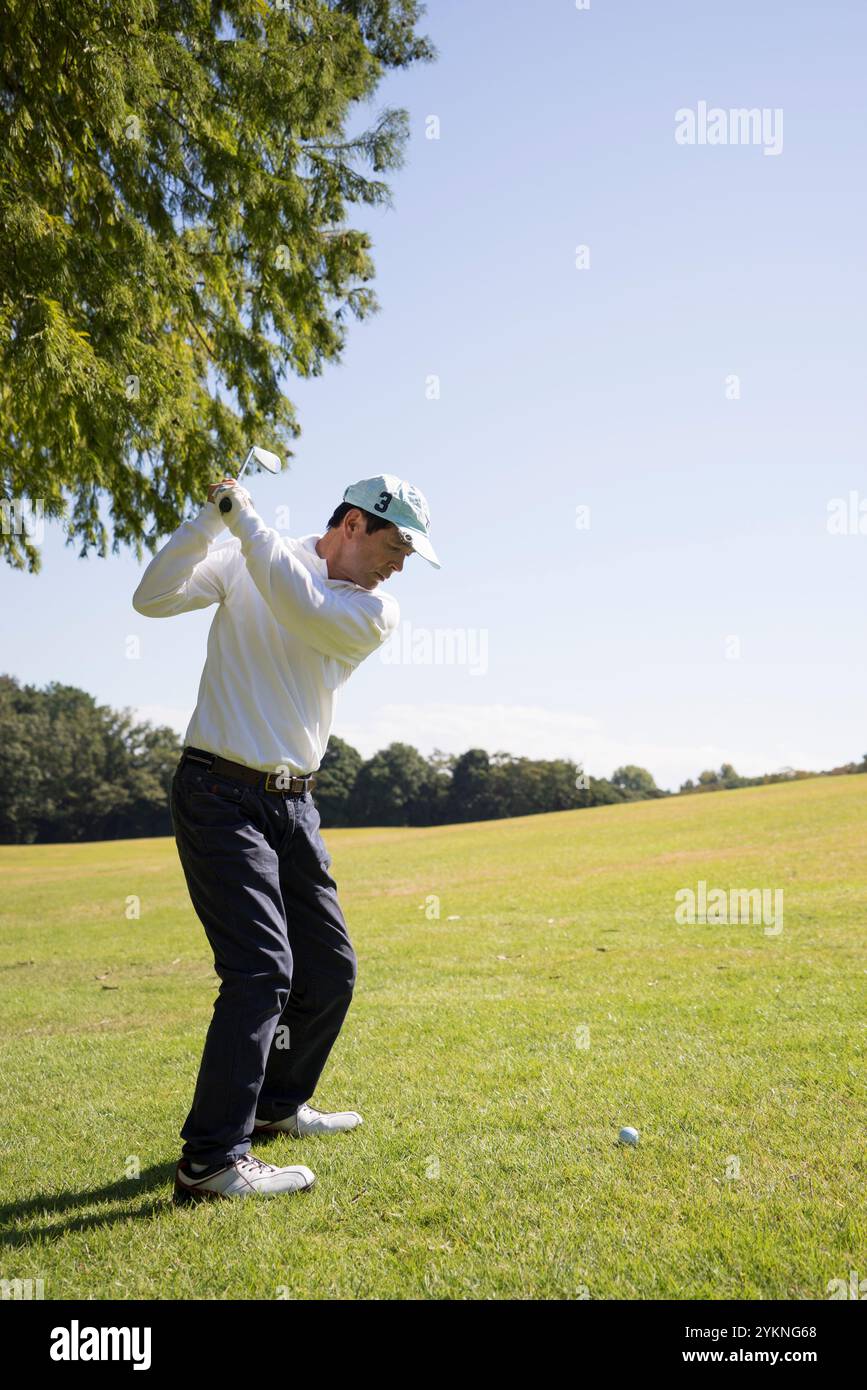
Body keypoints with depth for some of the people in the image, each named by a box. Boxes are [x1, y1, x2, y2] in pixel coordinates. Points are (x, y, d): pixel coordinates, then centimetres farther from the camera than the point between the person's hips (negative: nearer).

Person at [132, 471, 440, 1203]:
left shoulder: (377, 611, 2)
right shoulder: (242, 561, -2)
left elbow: (302, 606, -18)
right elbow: (153, 597, -15)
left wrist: (244, 514, -15)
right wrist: (213, 515, -21)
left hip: (293, 804, 6)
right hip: (220, 794, -5)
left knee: (331, 970, 12)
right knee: (263, 969, -17)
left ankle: (277, 1104, 34)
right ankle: (211, 1160, -10)